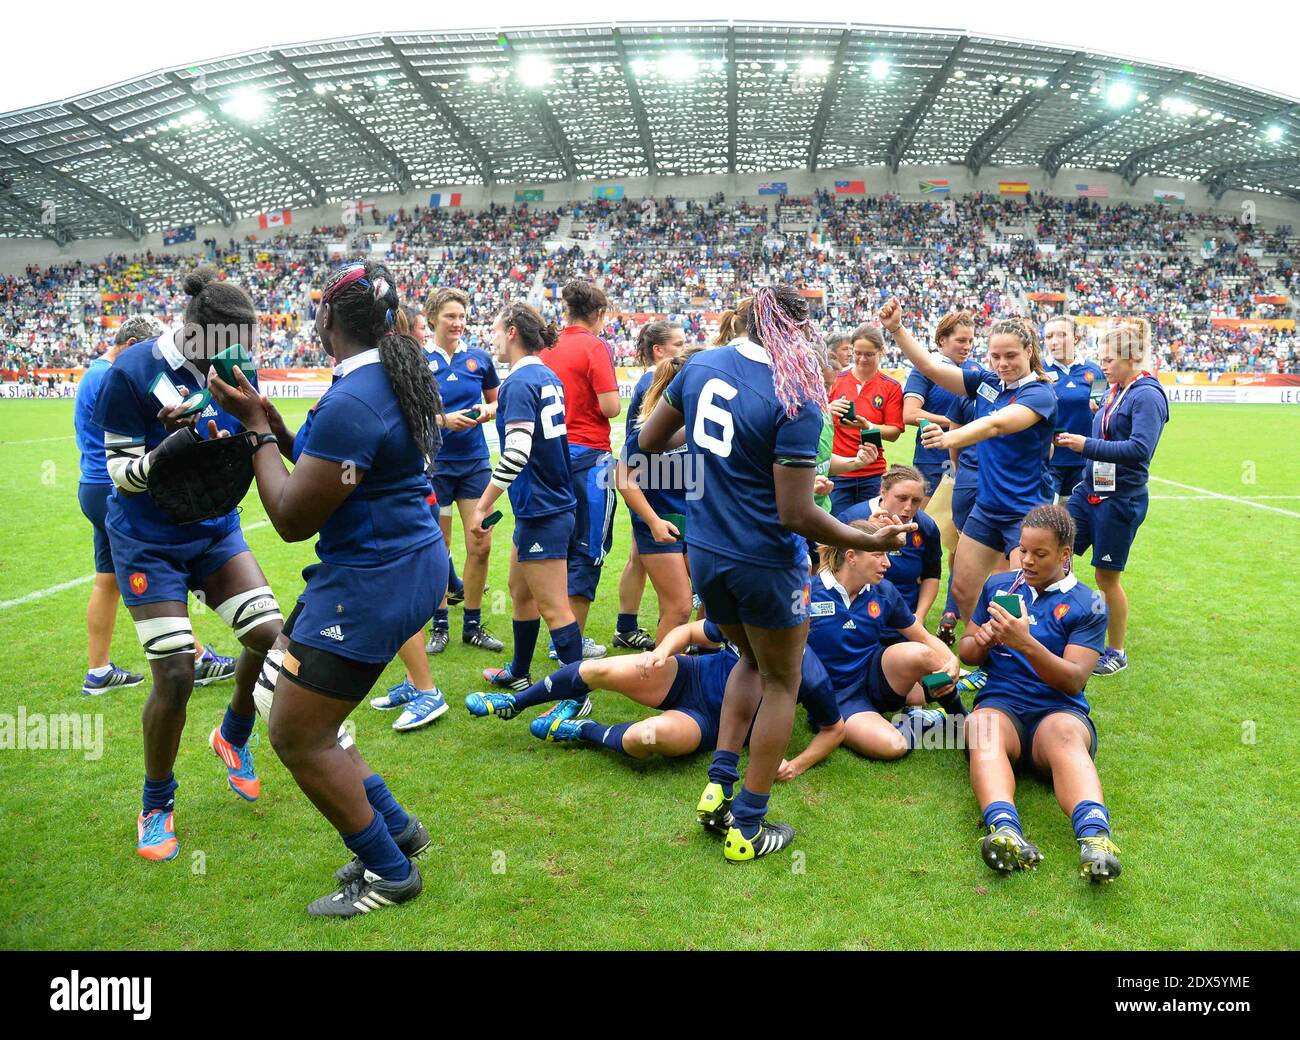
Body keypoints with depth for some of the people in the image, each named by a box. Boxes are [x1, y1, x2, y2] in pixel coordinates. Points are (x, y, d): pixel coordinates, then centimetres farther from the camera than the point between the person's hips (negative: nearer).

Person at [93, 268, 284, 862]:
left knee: (270, 634, -8)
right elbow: (122, 475, -15)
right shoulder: (131, 373, -18)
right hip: (148, 542, -4)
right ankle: (157, 806, 18)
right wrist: (165, 454, -35)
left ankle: (232, 739, 23)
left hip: (215, 531, 5)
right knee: (175, 675, -7)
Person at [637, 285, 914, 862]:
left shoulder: (701, 364, -2)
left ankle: (718, 784, 21)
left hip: (704, 553, 6)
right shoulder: (796, 399, -20)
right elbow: (796, 515, -20)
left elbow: (649, 441, 8)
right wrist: (871, 540, -8)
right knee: (780, 684, 15)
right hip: (766, 562, -6)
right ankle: (747, 826, 20)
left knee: (752, 660, 28)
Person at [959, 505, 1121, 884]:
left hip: (1060, 710, -1)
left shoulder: (1088, 605, 8)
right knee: (983, 727, -37)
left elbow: (1074, 680, -4)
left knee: (1065, 733, -39)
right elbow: (966, 649, 21)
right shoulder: (998, 585, 18)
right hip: (1000, 703, 1)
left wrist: (1026, 644, -21)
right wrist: (982, 642, -4)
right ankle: (1004, 829, -62)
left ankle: (1094, 834, -63)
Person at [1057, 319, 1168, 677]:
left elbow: (1140, 449, -26)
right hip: (1089, 490, 8)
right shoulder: (1114, 391, 9)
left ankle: (1116, 653, 20)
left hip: (1120, 499, -8)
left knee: (1107, 577, 3)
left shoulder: (1147, 395, -15)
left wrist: (1087, 445, -28)